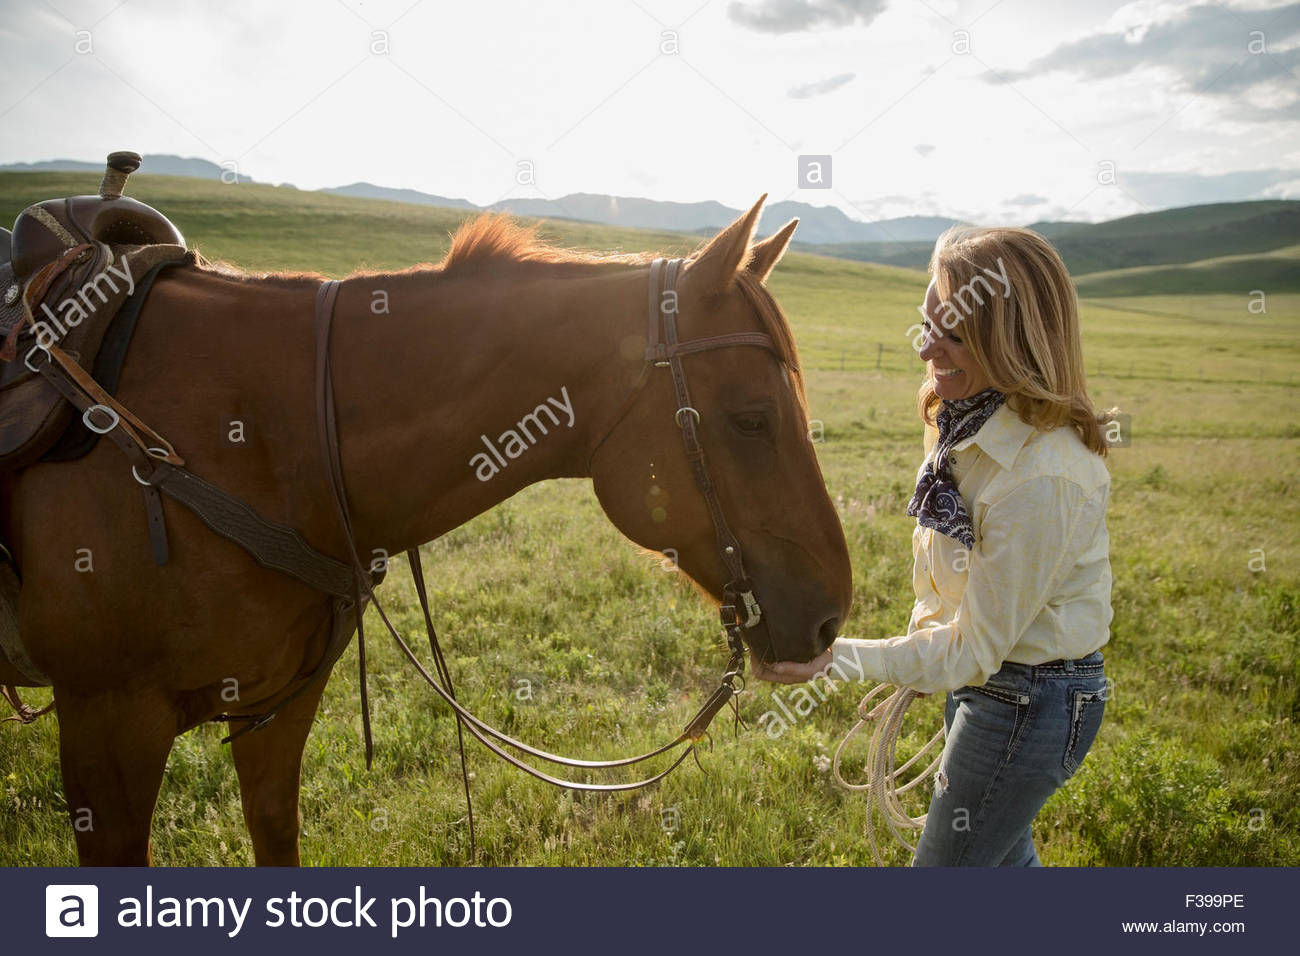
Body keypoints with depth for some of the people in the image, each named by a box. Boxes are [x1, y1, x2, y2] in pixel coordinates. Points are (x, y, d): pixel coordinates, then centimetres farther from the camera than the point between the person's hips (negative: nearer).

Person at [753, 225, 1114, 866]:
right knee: (1004, 858, 28)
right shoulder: (971, 421, -3)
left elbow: (975, 647, -27)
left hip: (1030, 700, -9)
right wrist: (913, 663, 15)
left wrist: (837, 658, -33)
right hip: (979, 679, 9)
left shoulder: (1043, 476, -33)